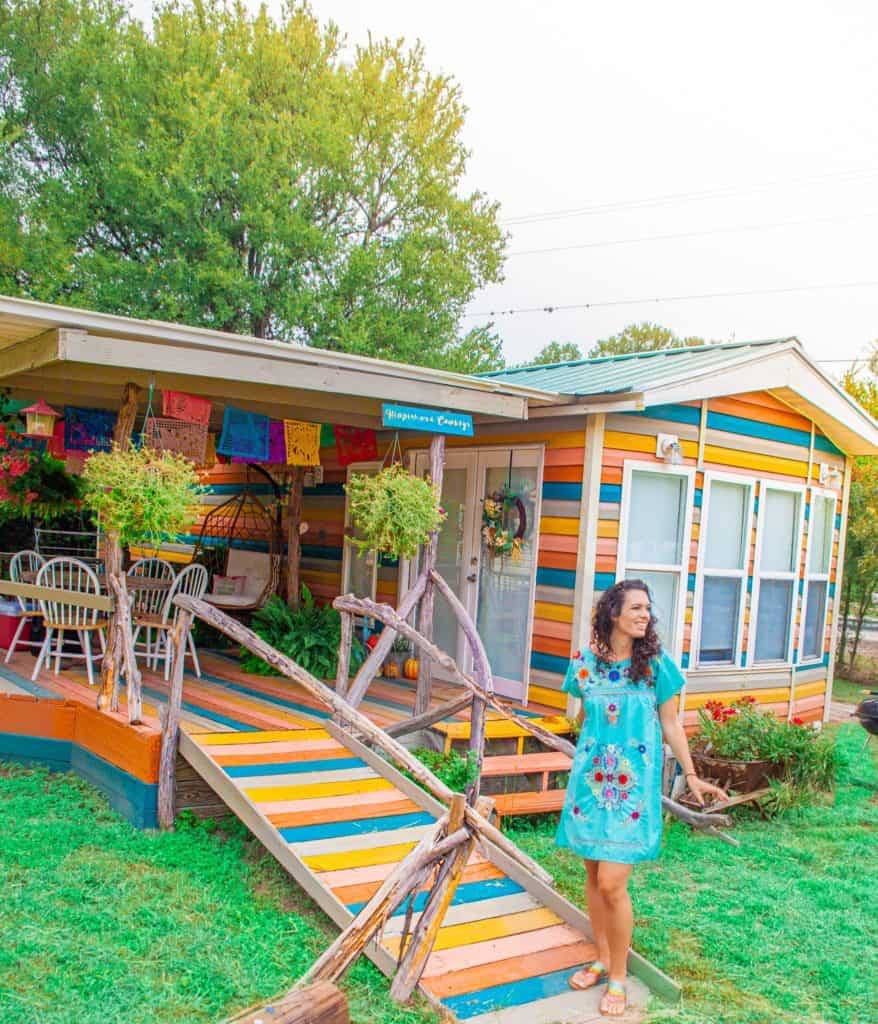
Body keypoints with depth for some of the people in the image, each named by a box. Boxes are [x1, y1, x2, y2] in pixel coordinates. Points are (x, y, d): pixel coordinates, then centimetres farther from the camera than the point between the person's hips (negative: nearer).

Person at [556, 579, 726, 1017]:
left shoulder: (656, 664, -5)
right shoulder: (585, 663, 1)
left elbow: (670, 724, 3)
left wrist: (691, 775, 4)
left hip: (633, 785, -3)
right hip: (591, 778, 3)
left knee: (612, 884, -7)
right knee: (593, 875, 12)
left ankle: (618, 977, 12)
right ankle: (601, 960, 32)